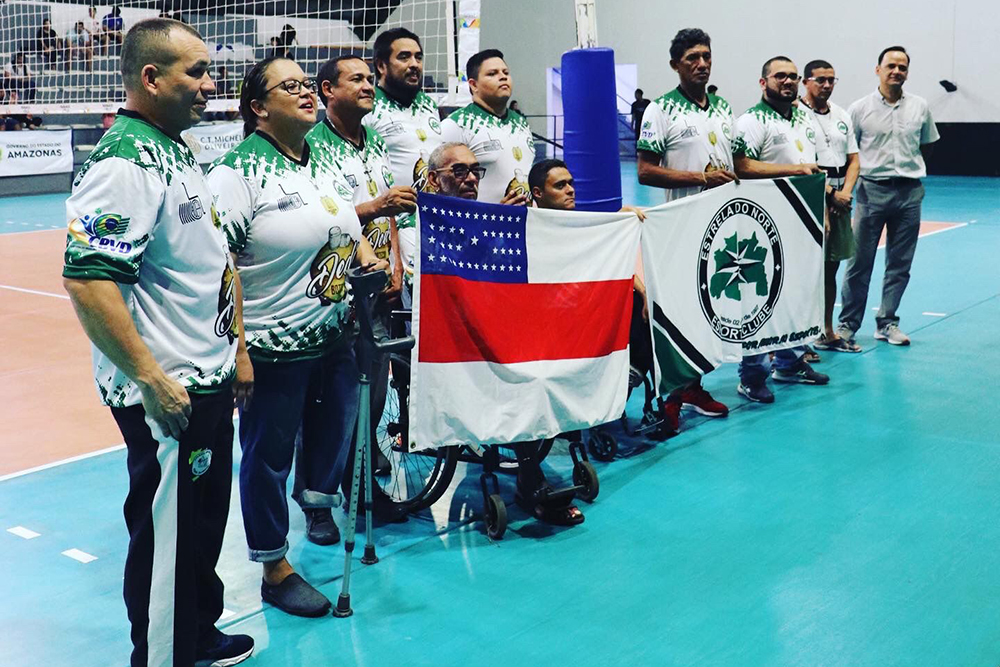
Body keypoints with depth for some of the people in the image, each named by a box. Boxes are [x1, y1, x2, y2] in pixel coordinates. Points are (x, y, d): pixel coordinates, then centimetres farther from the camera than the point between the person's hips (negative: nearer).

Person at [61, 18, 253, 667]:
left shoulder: (181, 150, 11)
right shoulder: (125, 162, -20)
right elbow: (87, 279, -28)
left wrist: (232, 349, 21)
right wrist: (151, 380, -27)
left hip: (209, 381, 10)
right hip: (167, 394, -10)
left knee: (205, 522, 23)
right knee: (166, 537, 4)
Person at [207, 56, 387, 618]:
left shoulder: (326, 162, 10)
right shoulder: (240, 170, -13)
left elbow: (350, 227, 25)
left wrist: (369, 260, 2)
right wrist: (237, 352, -22)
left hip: (335, 337, 7)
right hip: (272, 346, -7)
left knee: (336, 431, 18)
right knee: (269, 454, 7)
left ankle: (318, 499, 48)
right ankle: (275, 570, 23)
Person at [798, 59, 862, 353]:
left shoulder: (842, 116, 15)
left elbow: (853, 158, 15)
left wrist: (845, 192, -2)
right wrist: (826, 196, -13)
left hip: (838, 199, 7)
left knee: (830, 269, 13)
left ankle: (828, 333, 22)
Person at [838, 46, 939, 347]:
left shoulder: (920, 107, 6)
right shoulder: (860, 109, -1)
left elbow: (926, 145, 19)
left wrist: (908, 165, 12)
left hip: (910, 191, 3)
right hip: (872, 190, -3)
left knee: (900, 263, 7)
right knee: (859, 262, 0)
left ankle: (887, 323, 17)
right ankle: (848, 324, 9)